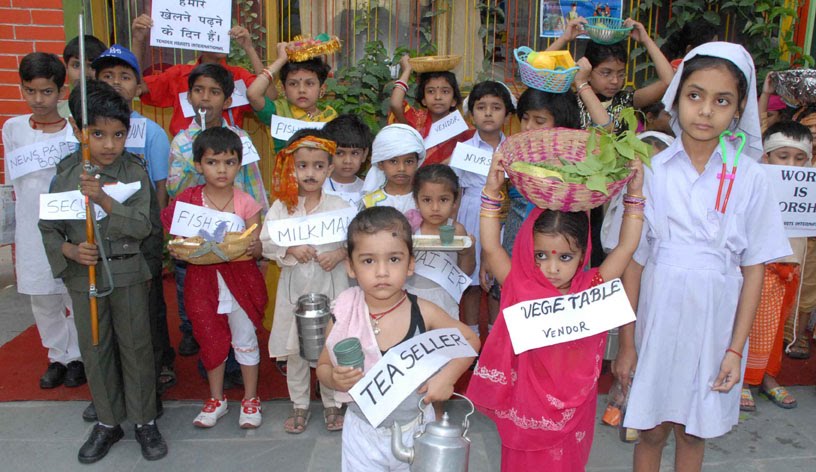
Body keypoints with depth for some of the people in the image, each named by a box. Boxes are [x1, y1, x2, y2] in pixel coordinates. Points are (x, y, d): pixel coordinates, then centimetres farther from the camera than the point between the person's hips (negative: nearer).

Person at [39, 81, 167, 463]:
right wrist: (70, 251, -15)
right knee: (95, 350, 13)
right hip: (83, 275, 2)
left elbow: (142, 226, -15)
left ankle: (145, 421, 25)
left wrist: (103, 199, -26)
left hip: (128, 274, -2)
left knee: (136, 346, 8)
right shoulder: (66, 175, -1)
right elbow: (48, 228, 4)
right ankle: (108, 422, 31)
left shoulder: (134, 172, -6)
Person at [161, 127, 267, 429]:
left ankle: (250, 399, 27)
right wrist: (176, 251, -19)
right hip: (203, 280, 2)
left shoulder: (246, 203, -7)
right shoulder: (188, 201, -4)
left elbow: (258, 250, -4)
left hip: (240, 279, -1)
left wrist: (252, 247, -26)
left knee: (245, 339, 10)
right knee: (211, 341, 15)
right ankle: (216, 399, 34)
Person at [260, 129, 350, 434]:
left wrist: (340, 253, -19)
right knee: (294, 348, 12)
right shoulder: (281, 206, -1)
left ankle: (332, 404, 29)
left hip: (331, 286, -1)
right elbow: (266, 243, -2)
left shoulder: (340, 206, -2)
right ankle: (299, 405, 30)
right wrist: (290, 249, -18)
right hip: (294, 286, 1)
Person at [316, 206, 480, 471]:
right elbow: (323, 367, -2)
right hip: (364, 433, 0)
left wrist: (448, 375, -15)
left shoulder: (423, 312, -17)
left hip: (417, 428, 1)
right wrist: (335, 379, -23)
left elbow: (470, 340, -1)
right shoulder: (344, 317, -17)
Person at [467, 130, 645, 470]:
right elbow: (490, 248, -17)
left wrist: (634, 193, -9)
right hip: (526, 409, -1)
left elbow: (626, 247, -6)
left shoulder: (592, 290, -8)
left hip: (572, 412, 1)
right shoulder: (521, 288, -12)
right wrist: (493, 192, -21)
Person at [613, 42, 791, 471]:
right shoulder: (651, 170, -7)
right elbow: (632, 260, -5)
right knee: (652, 430, 12)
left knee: (694, 432, 16)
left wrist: (736, 349, -4)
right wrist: (626, 342, -3)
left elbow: (754, 268, -1)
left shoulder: (749, 179, -5)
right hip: (659, 318, 0)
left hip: (714, 322, 1)